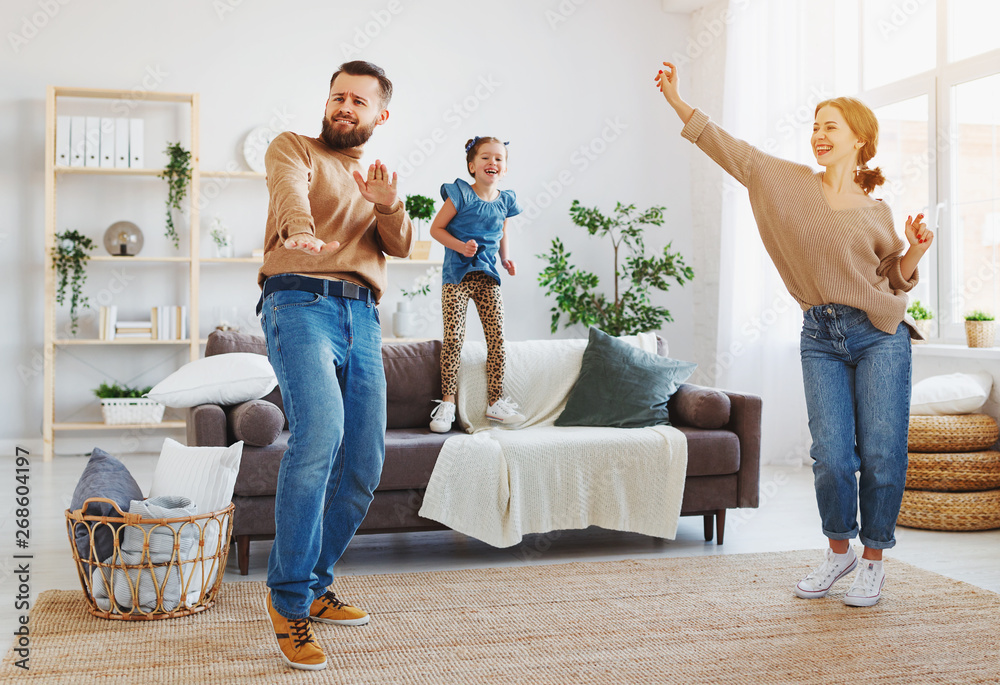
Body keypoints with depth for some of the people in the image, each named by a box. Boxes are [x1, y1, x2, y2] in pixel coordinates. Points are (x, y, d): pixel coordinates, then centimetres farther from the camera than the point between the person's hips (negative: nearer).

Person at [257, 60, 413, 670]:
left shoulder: (379, 181, 28)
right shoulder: (295, 149, 13)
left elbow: (400, 245, 10)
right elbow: (289, 187, -12)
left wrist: (388, 205, -13)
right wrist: (299, 228, -35)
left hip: (363, 318, 6)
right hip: (301, 301, -6)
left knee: (364, 465, 3)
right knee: (321, 430, -27)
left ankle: (311, 584, 20)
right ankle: (289, 598, -16)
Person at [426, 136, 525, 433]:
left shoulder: (504, 201, 8)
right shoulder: (461, 194, -7)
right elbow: (436, 228, -5)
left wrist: (505, 258, 8)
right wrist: (460, 246, -18)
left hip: (488, 277, 5)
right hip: (457, 274, -4)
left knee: (497, 337, 0)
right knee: (453, 337, -7)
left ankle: (496, 402, 10)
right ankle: (447, 403, 2)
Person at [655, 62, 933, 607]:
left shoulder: (877, 213, 8)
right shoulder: (791, 183, 8)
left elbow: (895, 279, 15)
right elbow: (729, 149, 6)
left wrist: (916, 251, -4)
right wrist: (677, 100, 3)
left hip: (879, 337, 0)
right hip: (821, 338, 1)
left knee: (882, 453, -2)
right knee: (831, 456, -3)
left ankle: (873, 559, 15)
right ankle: (839, 550, 21)